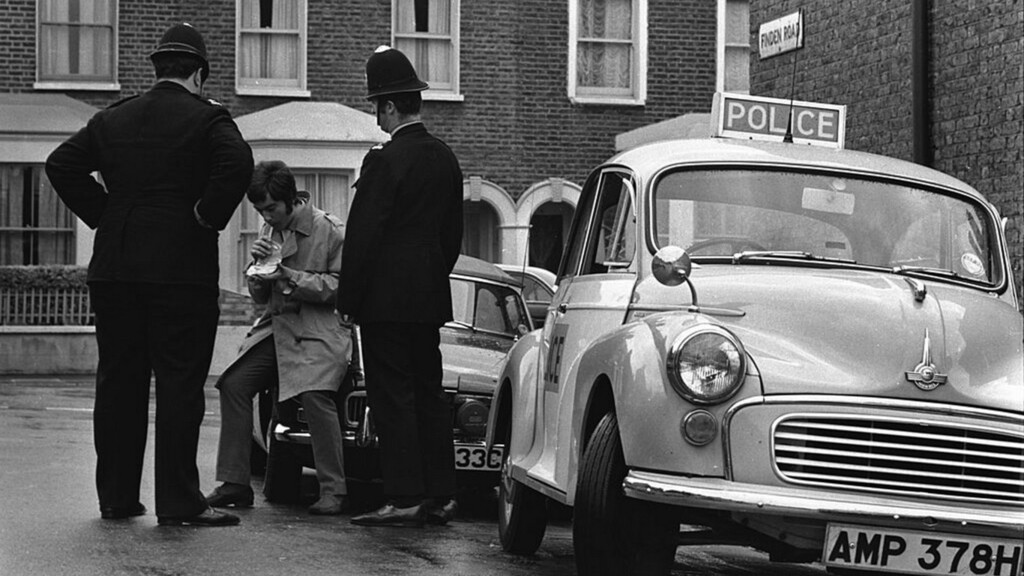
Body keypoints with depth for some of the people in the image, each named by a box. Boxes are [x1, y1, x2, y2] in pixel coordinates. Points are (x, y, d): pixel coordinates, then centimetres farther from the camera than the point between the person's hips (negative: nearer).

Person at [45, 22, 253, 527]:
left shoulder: (112, 119, 12)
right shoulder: (207, 118, -2)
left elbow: (61, 165, 7)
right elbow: (237, 164, -20)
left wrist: (101, 215, 10)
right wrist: (208, 216, -9)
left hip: (114, 271, 5)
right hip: (182, 271, -4)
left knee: (118, 384, 10)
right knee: (179, 385, -2)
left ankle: (116, 498, 14)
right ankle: (178, 501, -4)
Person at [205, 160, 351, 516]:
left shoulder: (332, 231, -5)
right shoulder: (270, 232, 15)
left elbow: (340, 286, -9)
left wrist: (289, 277, -15)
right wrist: (256, 268, -3)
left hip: (319, 330, -6)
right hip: (275, 326, 7)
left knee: (314, 395, -29)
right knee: (233, 384, -13)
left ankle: (333, 490, -19)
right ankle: (234, 483, -7)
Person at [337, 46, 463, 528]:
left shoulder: (385, 161, -14)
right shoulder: (446, 159, 10)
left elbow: (362, 234, -14)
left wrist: (347, 299, -7)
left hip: (386, 298, -8)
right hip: (430, 297, 8)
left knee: (393, 396, -5)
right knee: (428, 392, 12)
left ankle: (404, 499, -6)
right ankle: (439, 495, 14)